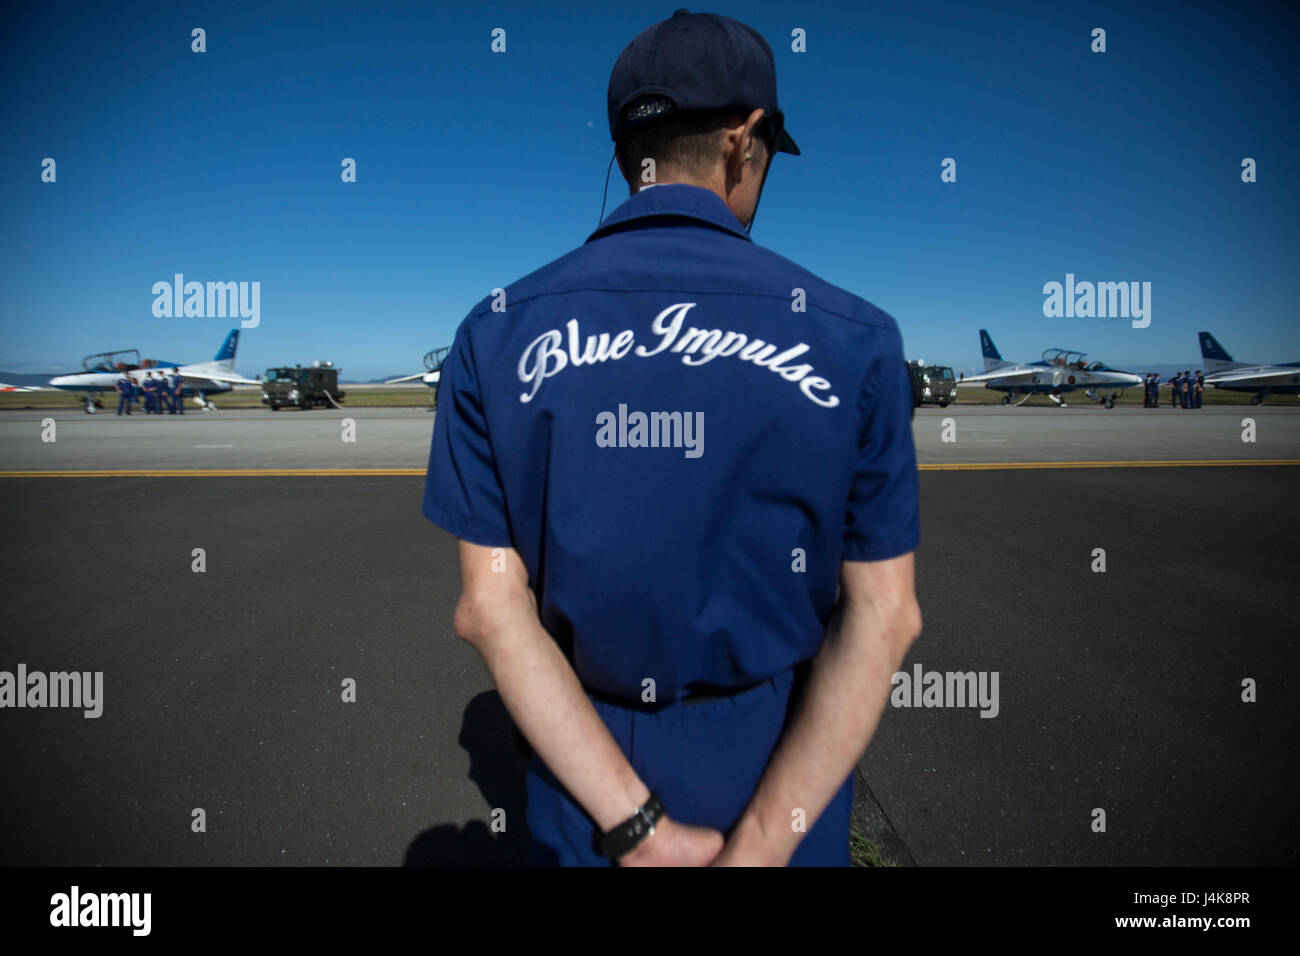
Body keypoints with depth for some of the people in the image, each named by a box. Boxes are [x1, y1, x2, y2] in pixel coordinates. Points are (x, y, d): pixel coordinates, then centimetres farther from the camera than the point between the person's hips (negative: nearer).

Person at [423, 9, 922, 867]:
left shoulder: (499, 333, -8)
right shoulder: (852, 336, -11)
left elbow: (490, 607, -12)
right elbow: (885, 616, -13)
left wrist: (636, 826, -11)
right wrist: (761, 843, -12)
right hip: (785, 779, 0)